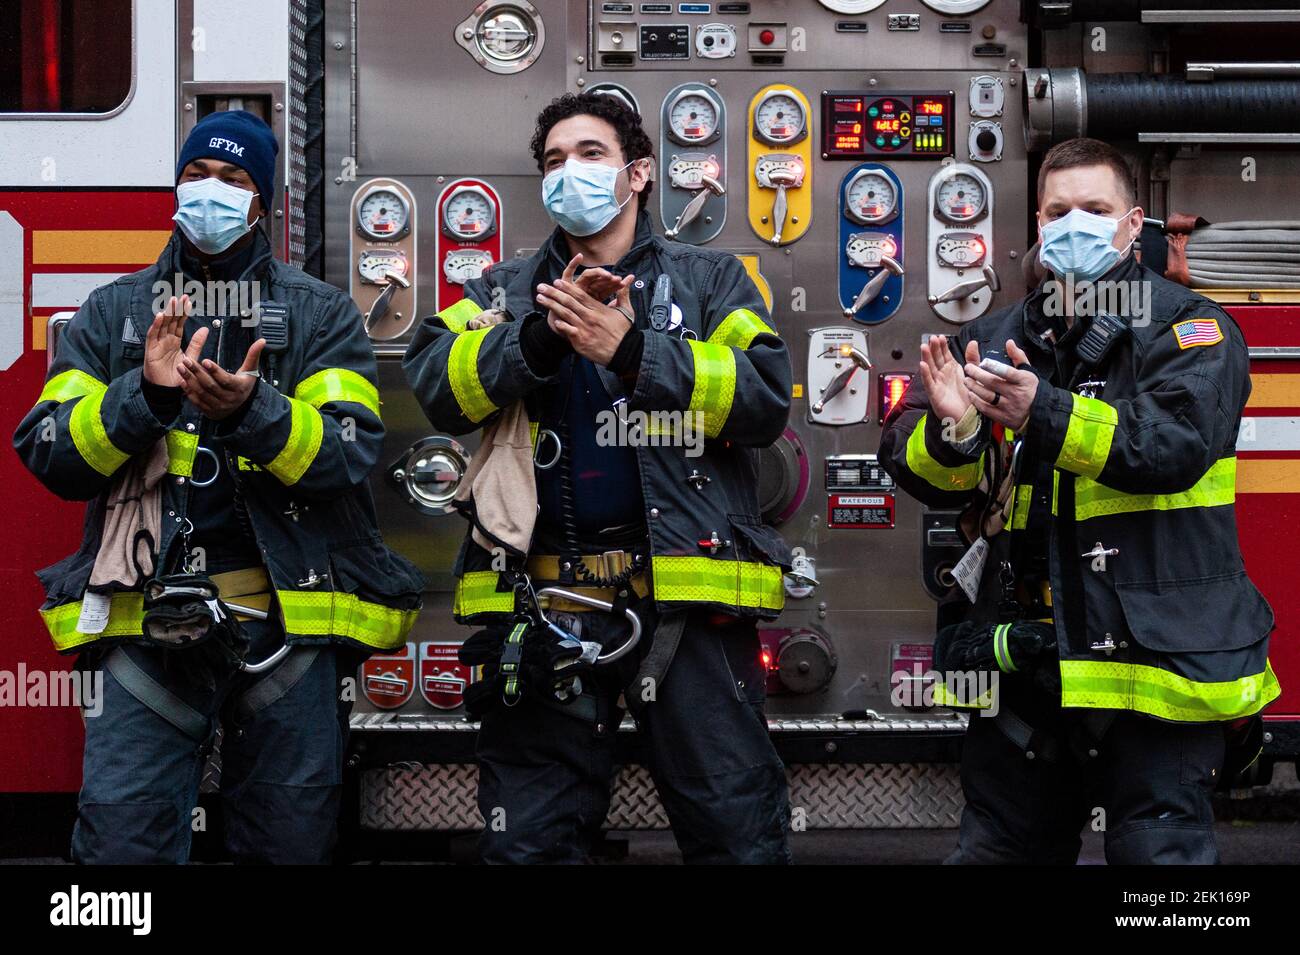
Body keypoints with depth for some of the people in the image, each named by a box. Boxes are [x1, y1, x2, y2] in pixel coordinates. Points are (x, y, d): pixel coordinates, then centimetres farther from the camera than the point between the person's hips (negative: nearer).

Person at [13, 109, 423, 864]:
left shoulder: (321, 312, 8)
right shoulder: (112, 312, 12)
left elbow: (349, 454, -5)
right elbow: (48, 454, 3)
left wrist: (251, 409, -22)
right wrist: (143, 393, -14)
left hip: (289, 623, 0)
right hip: (149, 624, 0)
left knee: (293, 839, 7)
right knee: (123, 839, -6)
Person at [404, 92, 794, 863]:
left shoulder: (710, 280, 9)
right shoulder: (505, 291, 16)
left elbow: (766, 397, -7)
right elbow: (438, 386, -2)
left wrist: (634, 350, -16)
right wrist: (542, 332, -17)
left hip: (685, 596, -2)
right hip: (542, 601, 2)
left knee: (738, 832, 1)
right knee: (529, 841, 11)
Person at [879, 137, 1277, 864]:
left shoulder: (1189, 329, -1)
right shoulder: (994, 340, 13)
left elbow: (1174, 442, -19)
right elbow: (917, 466, 5)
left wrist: (1044, 413, -30)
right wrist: (950, 426, -18)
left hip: (1152, 658, -5)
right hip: (1023, 668, 5)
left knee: (1158, 846, -3)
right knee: (999, 846, 14)